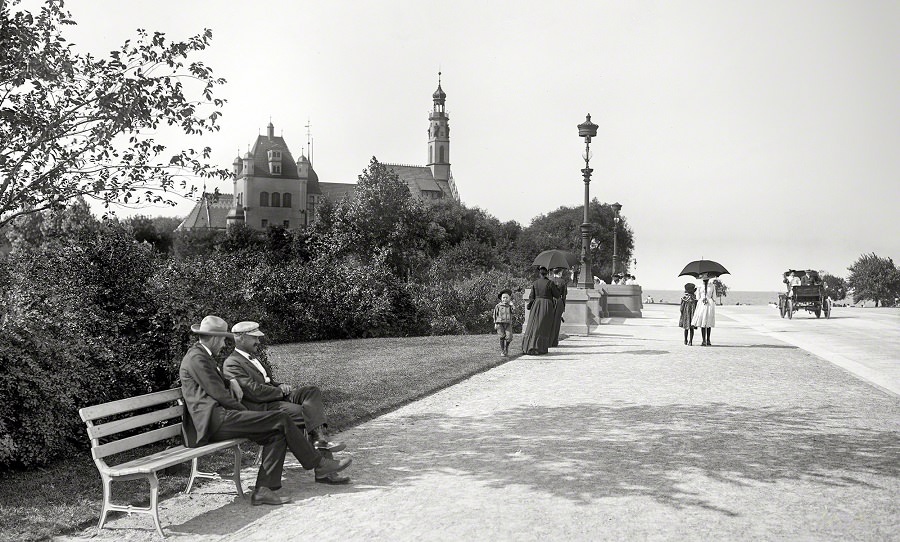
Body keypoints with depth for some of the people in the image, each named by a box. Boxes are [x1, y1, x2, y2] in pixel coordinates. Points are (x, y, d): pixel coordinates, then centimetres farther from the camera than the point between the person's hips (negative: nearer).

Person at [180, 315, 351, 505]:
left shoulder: (202, 355, 22)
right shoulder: (196, 358, -10)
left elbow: (220, 383, 38)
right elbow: (219, 394, -14)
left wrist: (232, 383, 15)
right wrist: (245, 411, -3)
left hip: (216, 419, 11)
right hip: (214, 420, -11)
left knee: (277, 434, -3)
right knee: (280, 420, -14)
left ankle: (263, 490, -8)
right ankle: (318, 463, -4)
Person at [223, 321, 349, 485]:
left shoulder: (252, 358, 26)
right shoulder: (231, 364, -6)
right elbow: (253, 391, -17)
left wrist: (281, 386, 8)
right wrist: (280, 391, -8)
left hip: (276, 397, 9)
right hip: (261, 408, -9)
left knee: (312, 391, -14)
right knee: (307, 413, -26)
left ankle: (320, 439, -32)